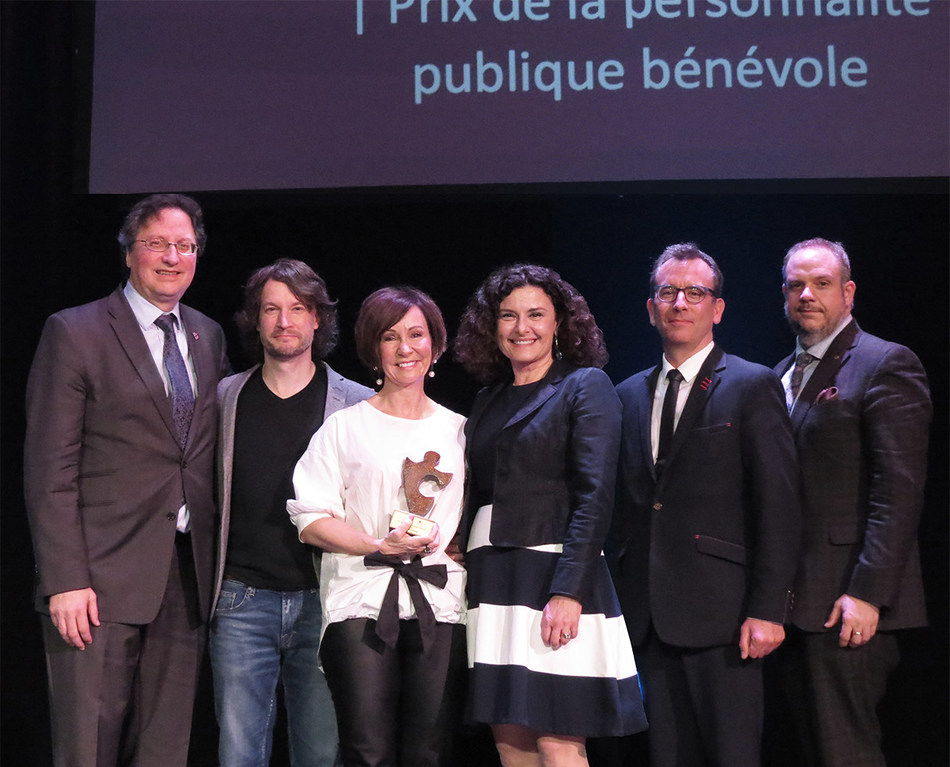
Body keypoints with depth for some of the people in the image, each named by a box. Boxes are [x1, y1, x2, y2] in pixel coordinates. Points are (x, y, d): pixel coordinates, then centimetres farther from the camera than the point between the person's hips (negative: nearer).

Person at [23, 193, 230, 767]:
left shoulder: (209, 337, 14)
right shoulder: (75, 333, -3)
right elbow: (50, 468, -7)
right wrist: (65, 581, -15)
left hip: (188, 579, 5)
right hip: (103, 579, -5)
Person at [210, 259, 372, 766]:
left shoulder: (357, 405, 3)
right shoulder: (226, 398, 9)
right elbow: (207, 493, 13)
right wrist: (209, 583, 6)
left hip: (323, 602, -1)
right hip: (242, 599, 1)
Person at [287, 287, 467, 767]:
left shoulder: (458, 430, 18)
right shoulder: (345, 427, 11)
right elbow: (310, 522, 3)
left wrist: (448, 544, -3)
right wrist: (380, 545, -11)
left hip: (439, 605, 2)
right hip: (362, 604, -2)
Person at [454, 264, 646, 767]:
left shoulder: (585, 385, -1)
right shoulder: (487, 402, 19)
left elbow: (595, 495, -11)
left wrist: (568, 592, -20)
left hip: (554, 576, -6)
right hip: (491, 583, 6)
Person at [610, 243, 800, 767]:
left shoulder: (753, 387, -1)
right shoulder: (629, 396, 15)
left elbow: (779, 508, -7)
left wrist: (767, 609, -13)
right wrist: (619, 599, 9)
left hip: (720, 614, -5)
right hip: (648, 618, 5)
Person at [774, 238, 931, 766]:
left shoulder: (885, 364, -8)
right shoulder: (782, 375, 18)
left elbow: (899, 490, -15)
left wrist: (866, 593, -21)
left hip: (849, 602, -8)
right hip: (798, 602, 8)